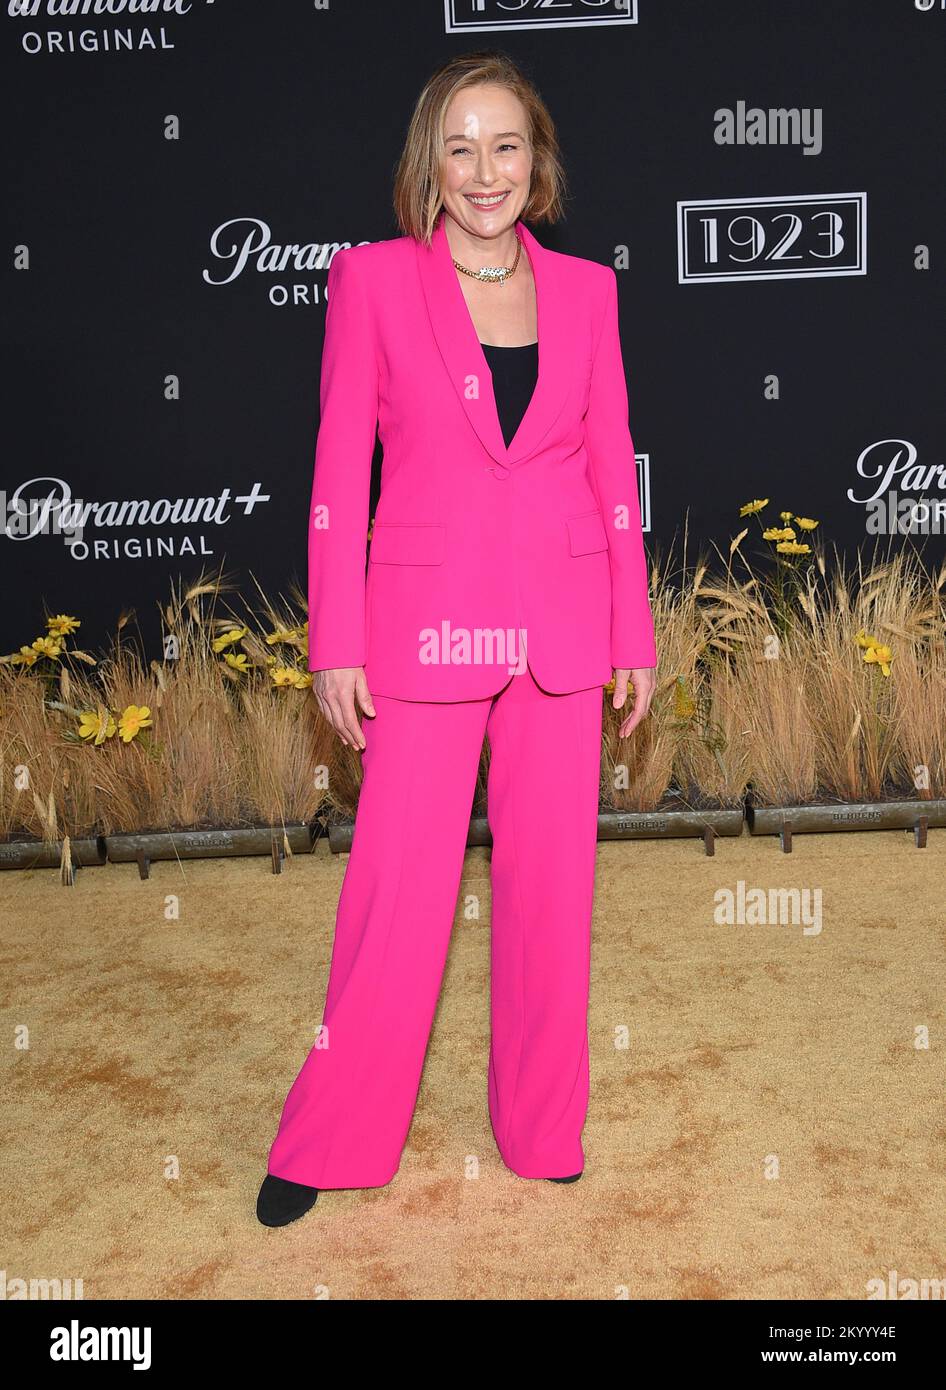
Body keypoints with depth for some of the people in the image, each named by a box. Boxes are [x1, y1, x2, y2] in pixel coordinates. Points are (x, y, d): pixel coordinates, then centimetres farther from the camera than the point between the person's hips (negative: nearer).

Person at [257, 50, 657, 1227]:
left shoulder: (584, 288, 8)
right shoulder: (374, 278, 0)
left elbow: (612, 466, 10)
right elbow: (340, 472, -2)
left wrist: (634, 632, 7)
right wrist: (336, 645, -6)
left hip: (562, 629, 3)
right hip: (426, 623, -3)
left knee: (552, 885, 10)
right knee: (397, 891, 2)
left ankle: (543, 1133, 31)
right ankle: (327, 1147, 24)